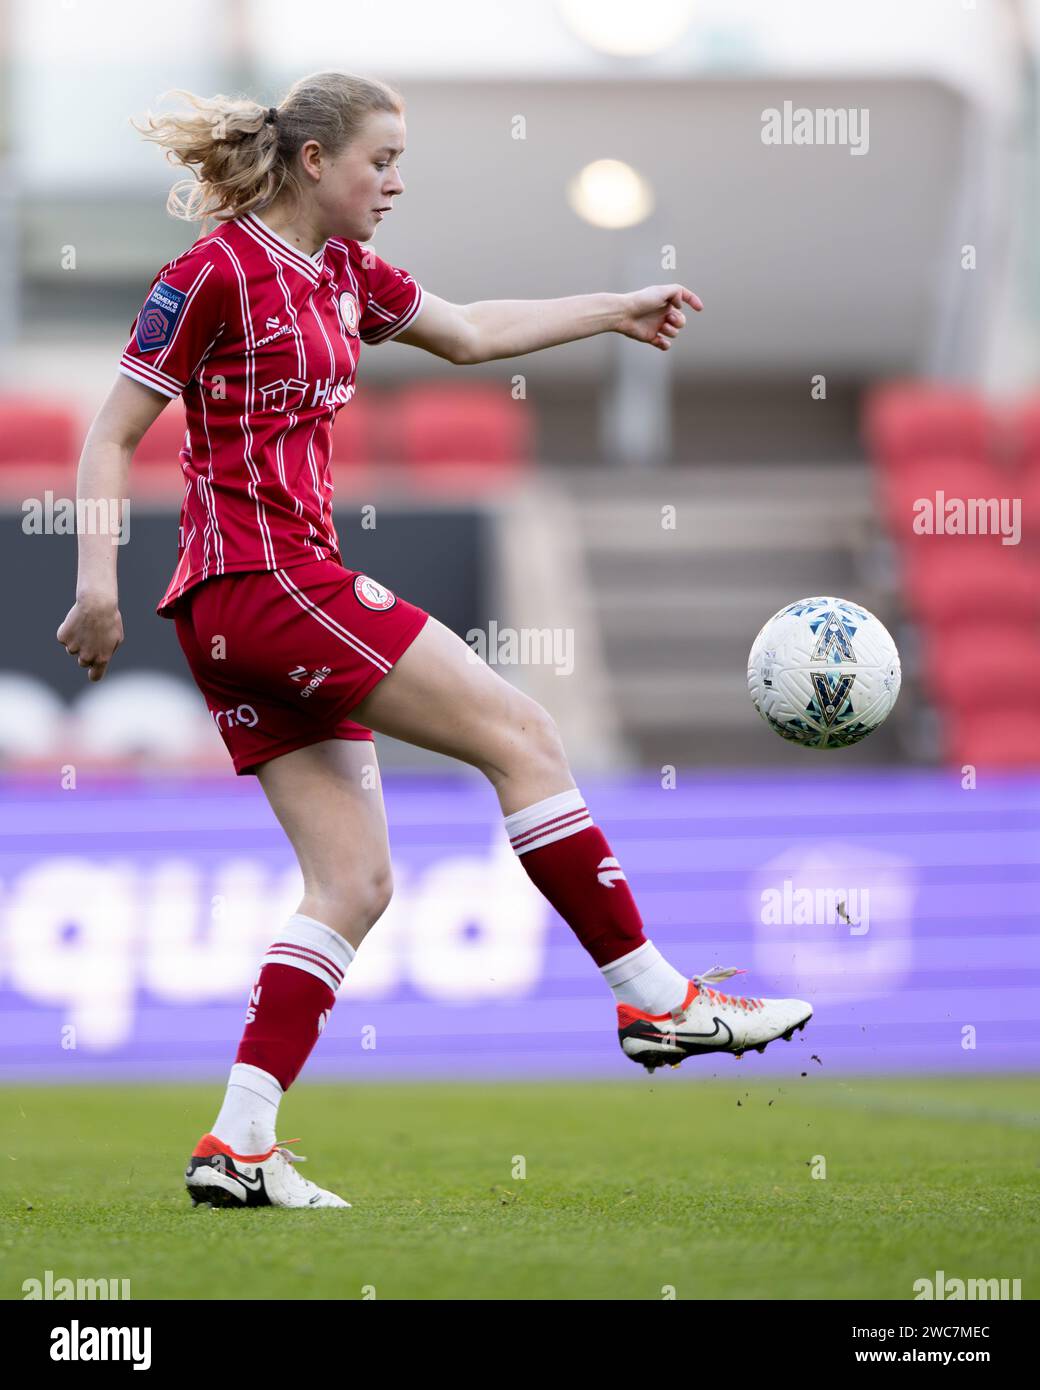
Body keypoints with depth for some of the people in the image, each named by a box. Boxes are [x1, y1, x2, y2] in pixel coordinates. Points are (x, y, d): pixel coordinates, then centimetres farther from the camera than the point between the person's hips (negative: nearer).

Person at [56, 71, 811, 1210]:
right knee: (521, 736, -8)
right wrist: (97, 579, -17)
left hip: (293, 585, 10)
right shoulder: (215, 272, -8)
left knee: (354, 885, 2)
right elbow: (110, 437, -8)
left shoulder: (341, 273, 17)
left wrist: (615, 311, 34)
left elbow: (469, 333, 31)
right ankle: (654, 1000, -2)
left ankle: (238, 1147, -2)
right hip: (262, 574, -10)